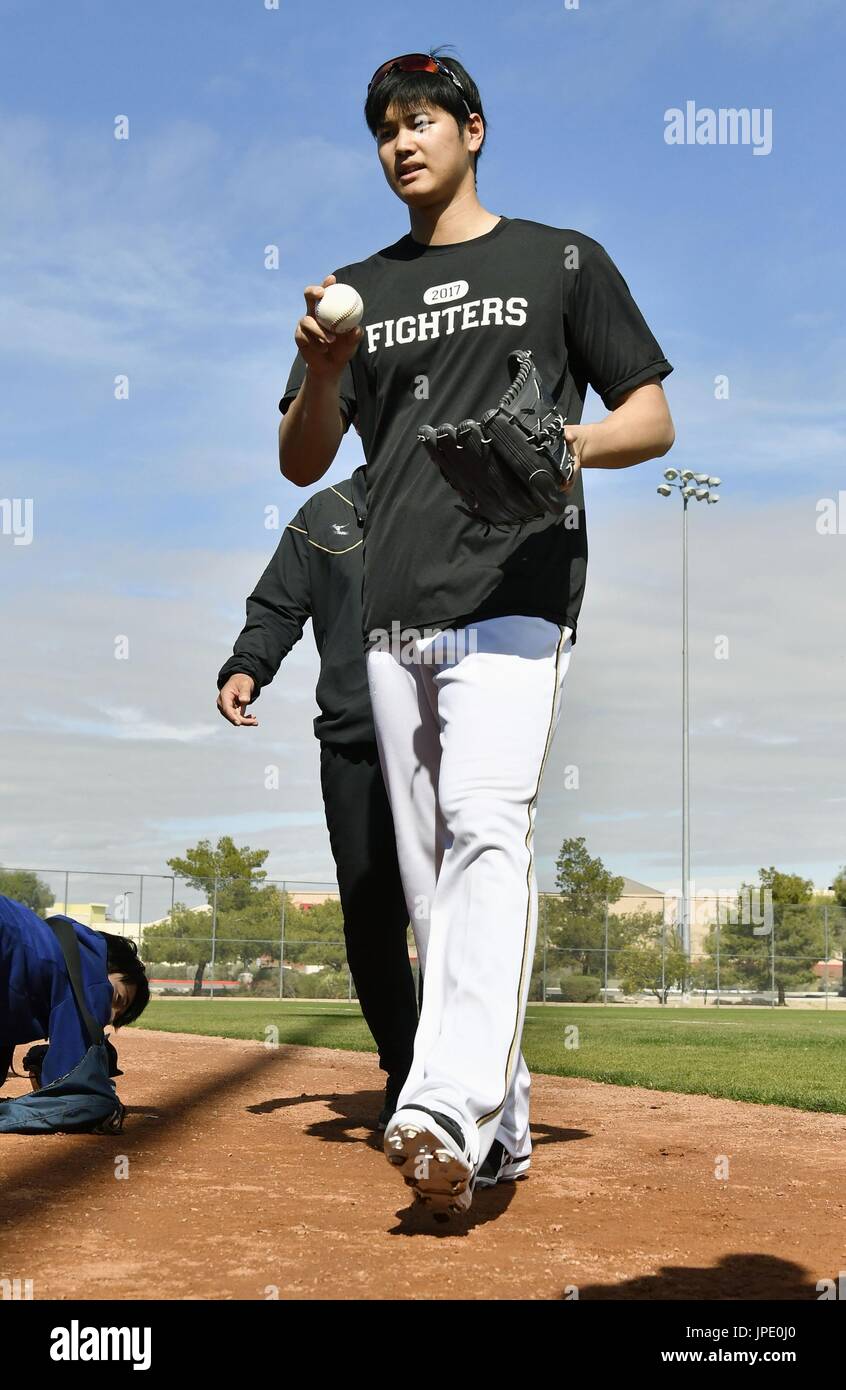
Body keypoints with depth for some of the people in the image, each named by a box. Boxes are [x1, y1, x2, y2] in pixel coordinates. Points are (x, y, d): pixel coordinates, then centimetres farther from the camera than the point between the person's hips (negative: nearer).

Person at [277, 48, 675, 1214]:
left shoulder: (562, 262, 11)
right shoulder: (360, 291, 20)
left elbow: (655, 420, 7)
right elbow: (302, 464, 16)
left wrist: (569, 443, -15)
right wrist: (322, 372, -5)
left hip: (514, 596, -5)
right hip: (393, 613, 5)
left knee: (488, 831, -24)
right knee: (432, 876, 4)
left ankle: (450, 1114, -34)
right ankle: (501, 1127, 13)